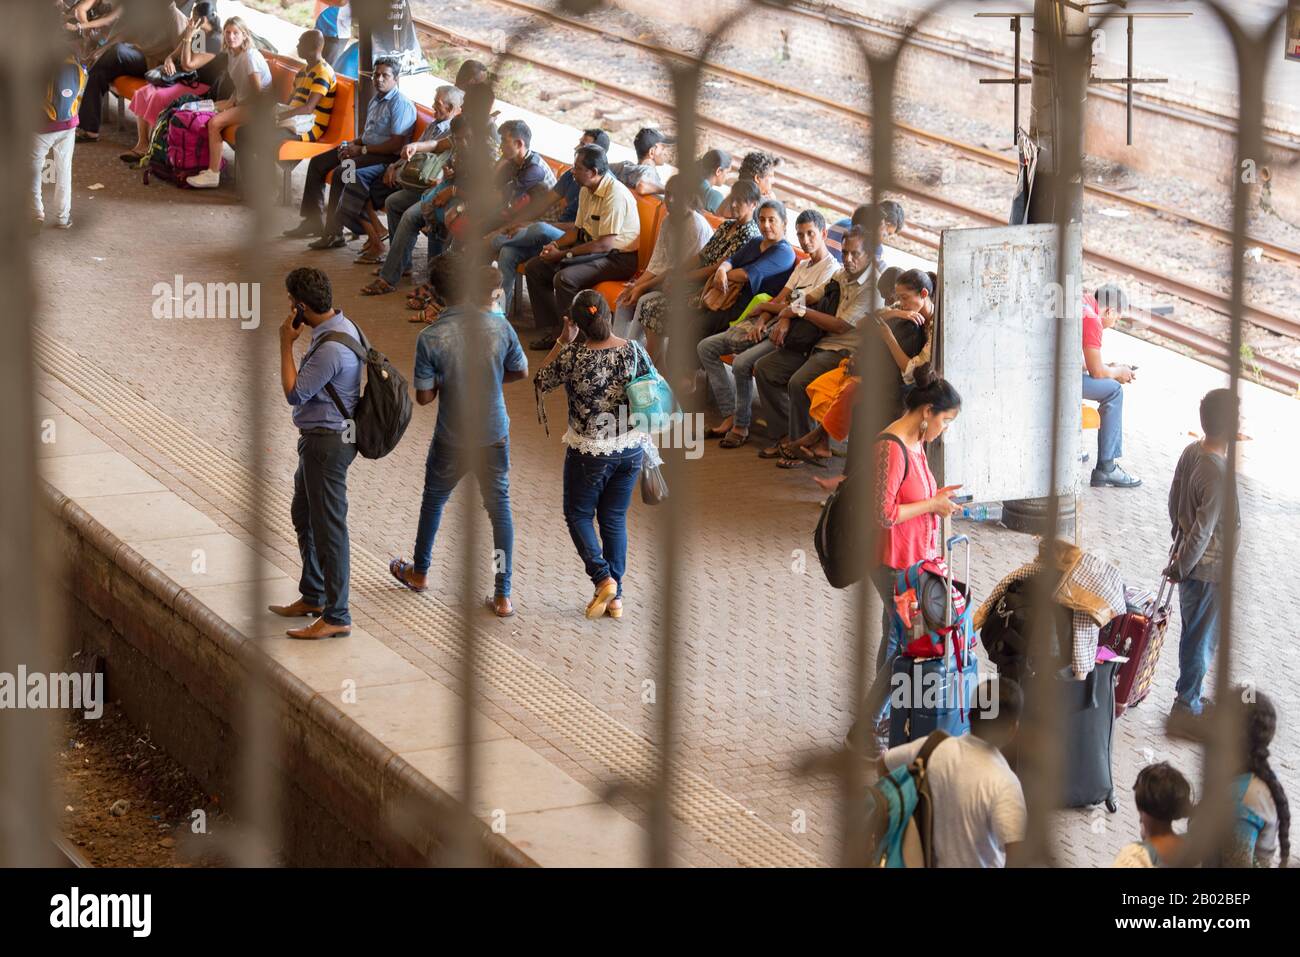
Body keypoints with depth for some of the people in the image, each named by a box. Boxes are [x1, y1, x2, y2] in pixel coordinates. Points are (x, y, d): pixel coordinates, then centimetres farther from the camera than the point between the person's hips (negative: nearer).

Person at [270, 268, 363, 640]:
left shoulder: (330, 349, -27)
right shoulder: (341, 326, 6)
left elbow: (294, 393, -18)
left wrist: (286, 344, -14)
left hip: (327, 441, -11)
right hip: (320, 438, 11)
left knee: (328, 526, -4)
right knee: (304, 515, 23)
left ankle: (336, 617, 3)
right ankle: (312, 597, 37)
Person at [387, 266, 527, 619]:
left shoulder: (430, 338, -19)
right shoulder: (500, 326, -14)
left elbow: (424, 397, -12)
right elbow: (520, 372, 2)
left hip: (452, 439, -1)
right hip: (494, 436, 1)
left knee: (433, 501, 22)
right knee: (499, 508, 11)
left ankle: (419, 573, 41)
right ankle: (503, 596, 11)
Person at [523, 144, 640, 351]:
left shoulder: (615, 194, -23)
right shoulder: (586, 191, 8)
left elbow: (606, 244, -26)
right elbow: (578, 229, 18)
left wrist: (564, 254, -22)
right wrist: (555, 245, -3)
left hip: (618, 257, -10)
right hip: (592, 250, 10)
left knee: (565, 278, -31)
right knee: (534, 268, 2)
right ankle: (550, 330, 5)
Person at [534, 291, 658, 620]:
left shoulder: (574, 355, -19)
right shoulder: (633, 351, -9)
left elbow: (541, 381, -2)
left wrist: (563, 341, -1)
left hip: (589, 452, -4)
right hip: (630, 448, 4)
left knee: (578, 515, 16)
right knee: (615, 519, 16)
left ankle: (603, 578, -2)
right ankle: (616, 597, 19)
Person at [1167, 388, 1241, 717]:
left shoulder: (1191, 452, -5)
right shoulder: (1219, 475, -32)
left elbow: (1174, 501, 8)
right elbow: (1203, 532, -27)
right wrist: (1181, 569, -13)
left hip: (1191, 562, 8)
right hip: (1209, 570, -8)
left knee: (1195, 634, 24)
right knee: (1202, 639, 10)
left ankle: (1188, 694, 39)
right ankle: (1188, 703, 26)